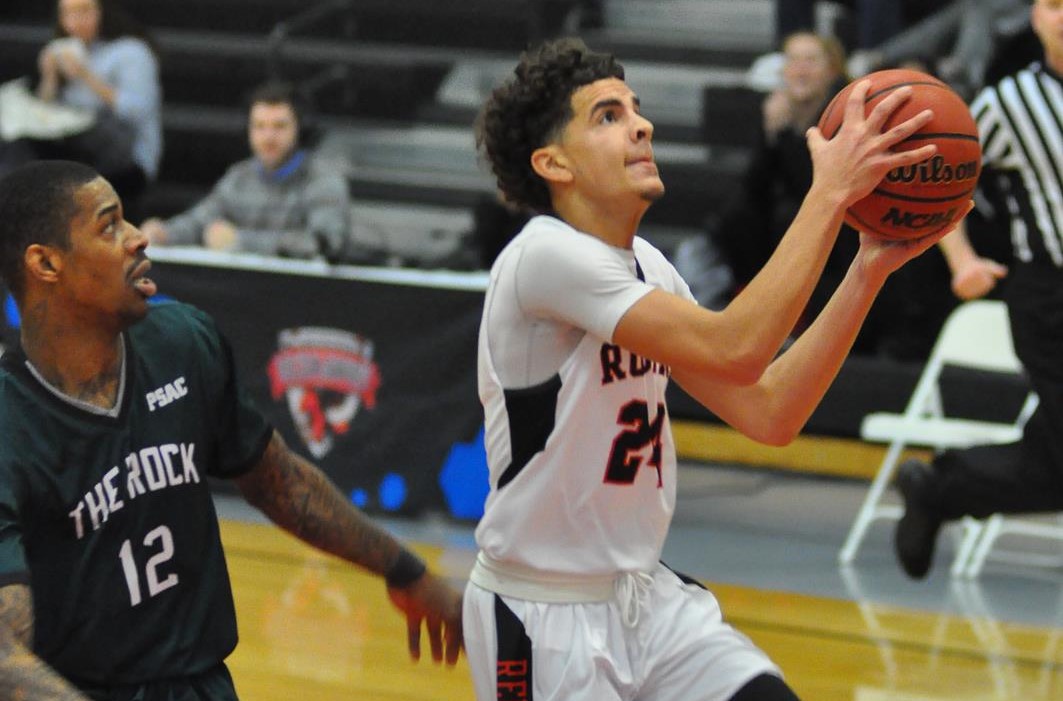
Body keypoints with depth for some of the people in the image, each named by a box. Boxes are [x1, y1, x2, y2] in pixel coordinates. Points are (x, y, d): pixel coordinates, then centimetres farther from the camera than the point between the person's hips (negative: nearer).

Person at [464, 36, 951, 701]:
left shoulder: (647, 266, 7)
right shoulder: (545, 255, -20)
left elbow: (767, 412, 2)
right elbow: (733, 349, -29)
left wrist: (868, 271, -5)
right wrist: (832, 192, -26)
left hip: (646, 595, 7)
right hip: (542, 619, -7)